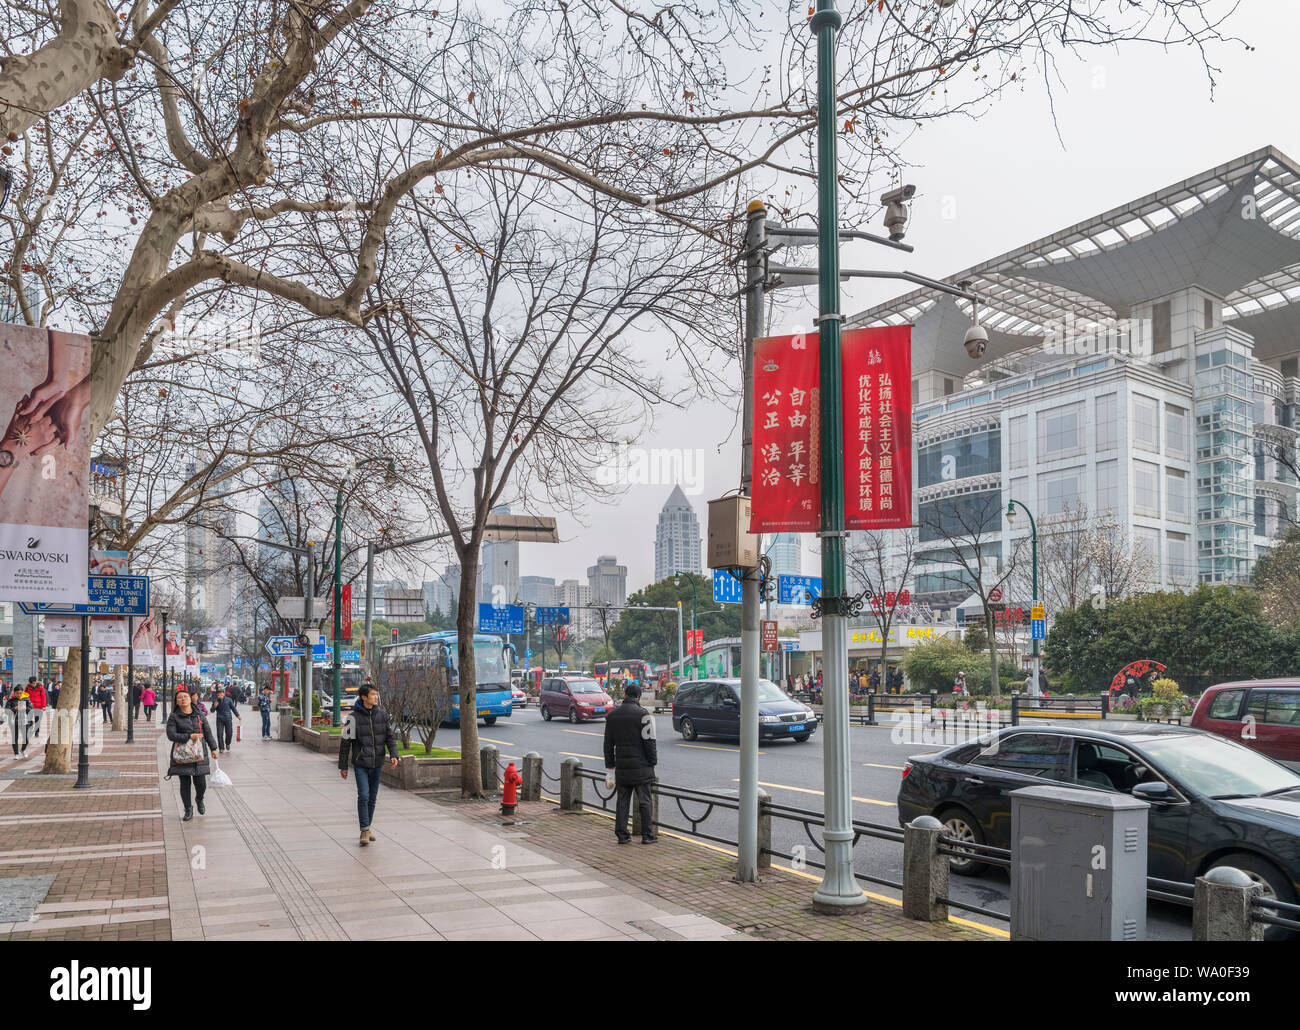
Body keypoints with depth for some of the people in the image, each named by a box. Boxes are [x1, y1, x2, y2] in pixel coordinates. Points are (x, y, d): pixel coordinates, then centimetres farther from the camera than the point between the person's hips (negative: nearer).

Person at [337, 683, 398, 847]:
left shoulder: (382, 715, 1)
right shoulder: (353, 717, -10)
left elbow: (390, 737, 4)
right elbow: (345, 742, -4)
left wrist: (393, 755, -12)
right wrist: (343, 766, -2)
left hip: (377, 764, 4)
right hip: (360, 764, -4)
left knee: (372, 798, 10)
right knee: (363, 796, -11)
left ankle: (367, 827, 24)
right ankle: (365, 831, -3)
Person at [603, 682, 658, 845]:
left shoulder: (612, 715, 7)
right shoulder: (642, 714, -10)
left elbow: (608, 743, 13)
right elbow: (649, 741, -11)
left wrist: (610, 763, 20)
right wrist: (653, 762, -2)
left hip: (621, 766, 4)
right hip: (640, 766, -4)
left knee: (622, 802, 9)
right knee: (644, 802, 3)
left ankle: (622, 835, 9)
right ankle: (647, 835, 6)